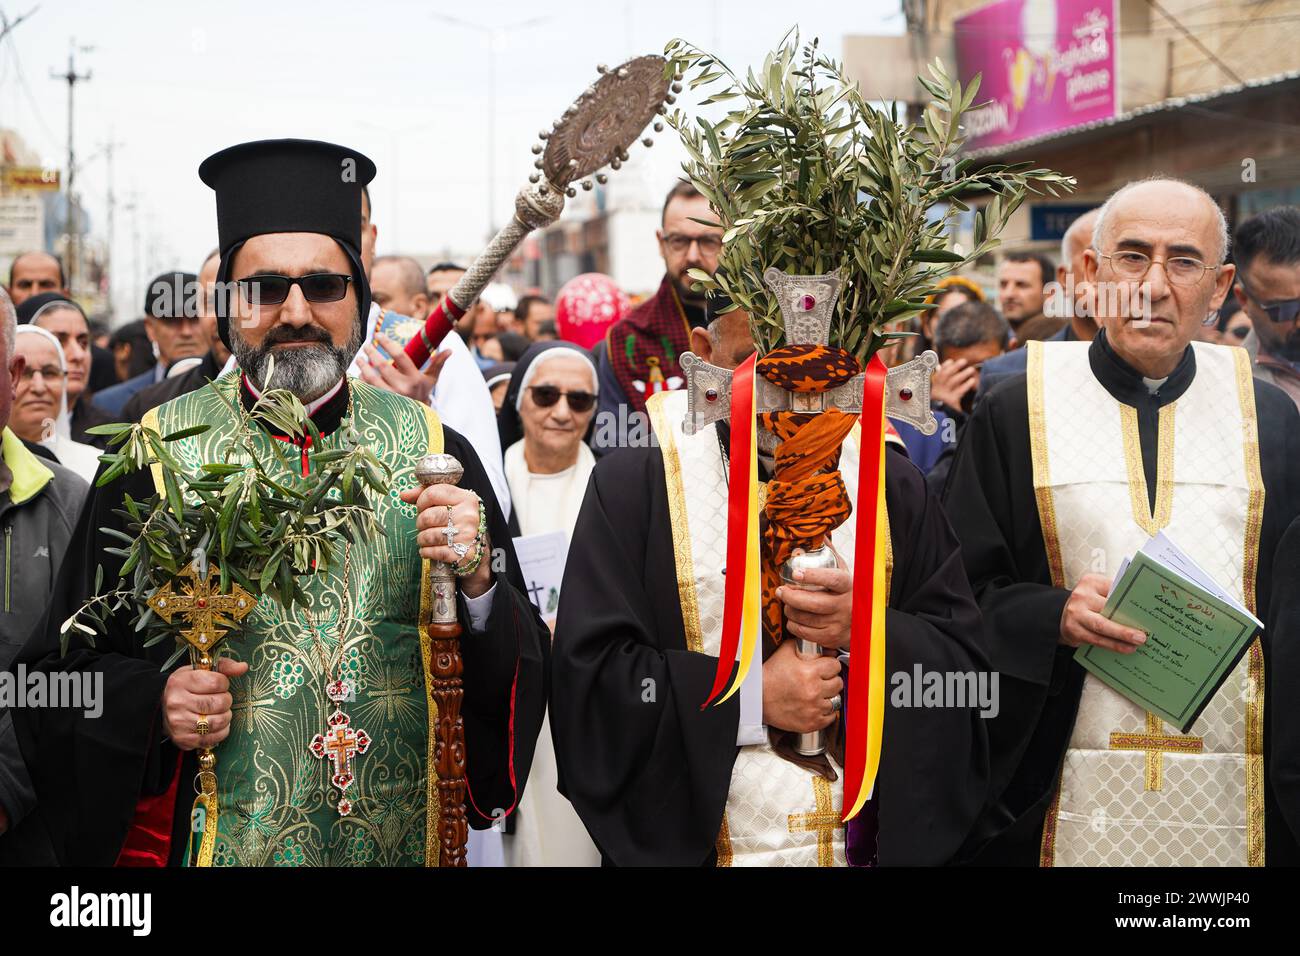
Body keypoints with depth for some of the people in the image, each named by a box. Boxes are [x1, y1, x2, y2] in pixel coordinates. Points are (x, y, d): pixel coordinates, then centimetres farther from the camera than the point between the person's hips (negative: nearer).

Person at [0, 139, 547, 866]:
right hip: (213, 840, -1)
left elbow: (525, 675, -3)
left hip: (407, 843, 1)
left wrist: (477, 584, -20)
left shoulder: (433, 449, -1)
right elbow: (61, 672, -2)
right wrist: (154, 703, -19)